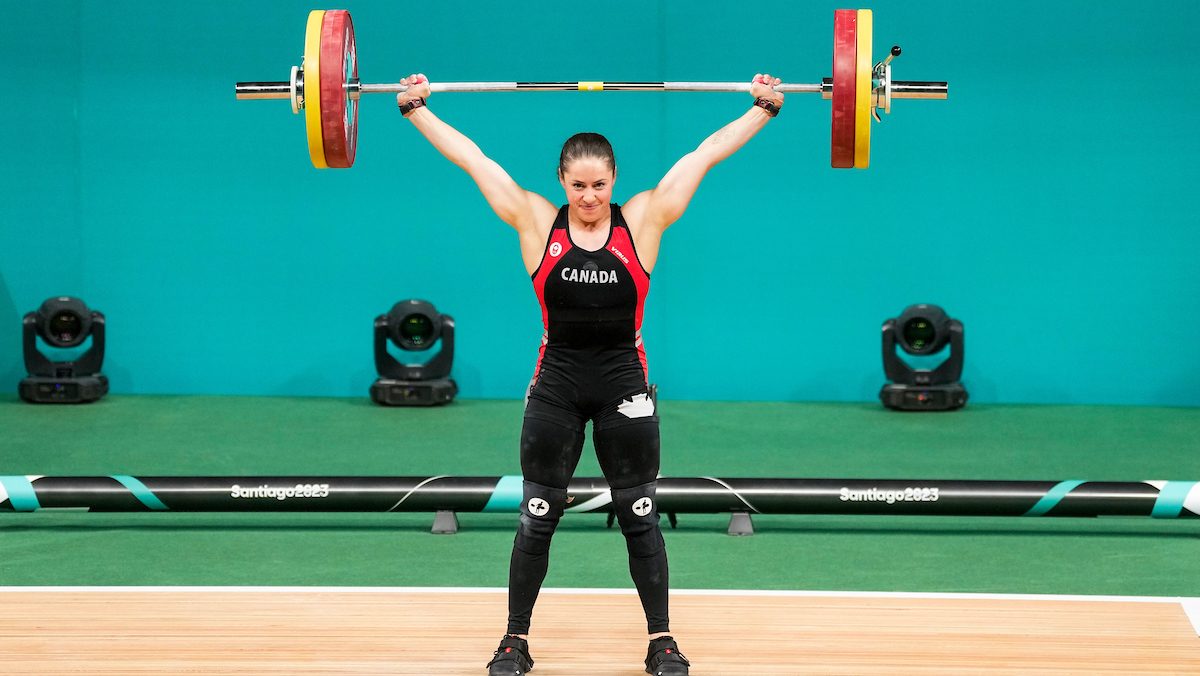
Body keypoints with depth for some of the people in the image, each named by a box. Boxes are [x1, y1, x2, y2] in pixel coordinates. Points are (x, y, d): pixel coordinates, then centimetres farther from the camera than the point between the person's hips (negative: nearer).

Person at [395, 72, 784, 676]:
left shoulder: (644, 220, -4)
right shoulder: (536, 223, -3)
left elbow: (707, 153, 0)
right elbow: (471, 158, -1)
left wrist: (763, 108, 1)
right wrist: (416, 110, 0)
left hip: (624, 384, 0)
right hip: (556, 385, 0)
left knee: (639, 517, 6)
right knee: (537, 517, 6)